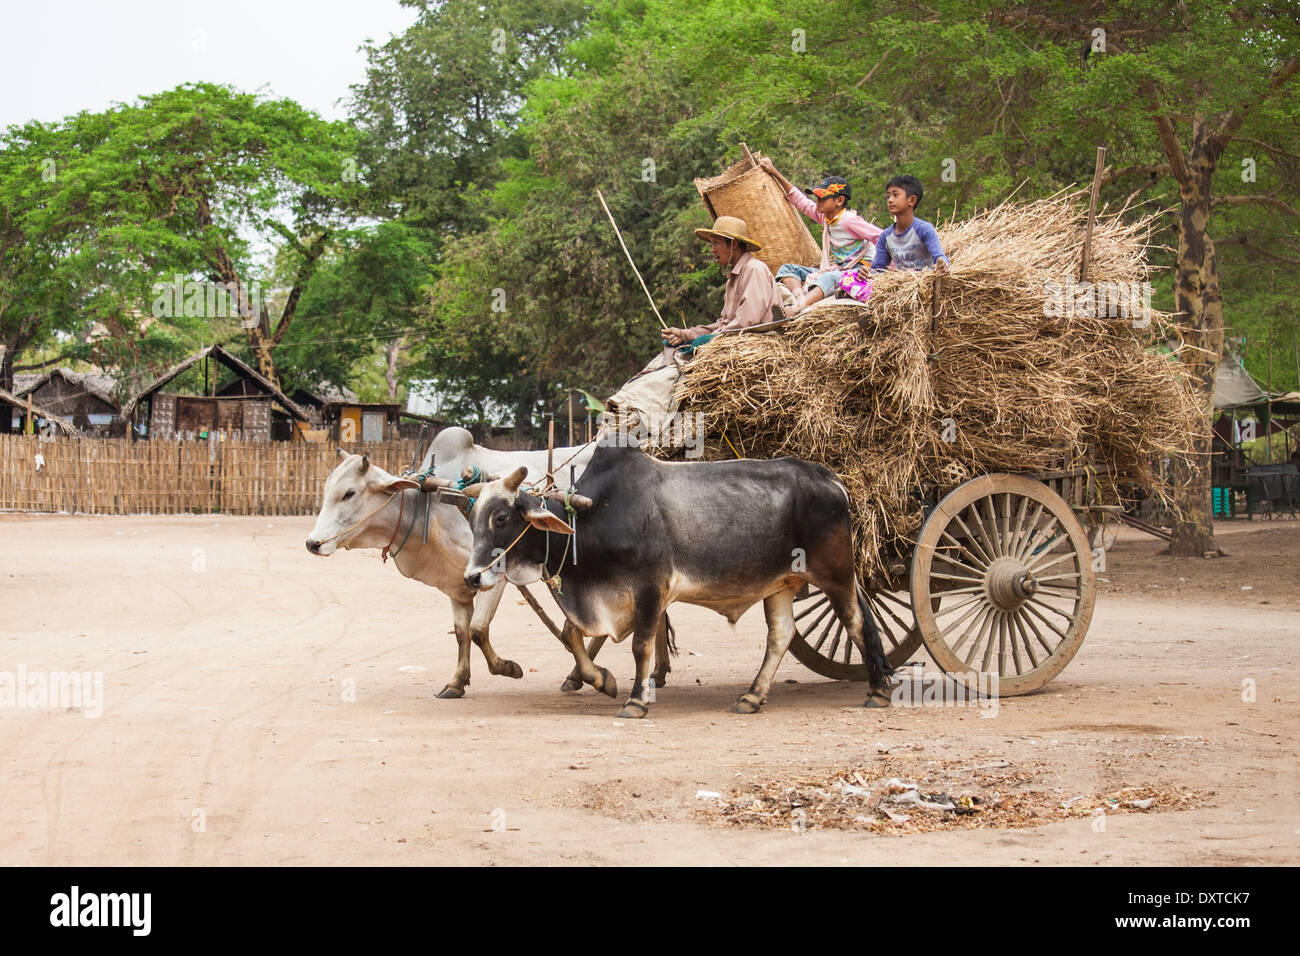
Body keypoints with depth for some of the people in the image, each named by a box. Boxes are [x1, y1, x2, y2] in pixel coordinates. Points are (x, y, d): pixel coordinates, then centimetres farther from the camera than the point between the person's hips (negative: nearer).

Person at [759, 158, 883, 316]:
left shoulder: (849, 220, -15)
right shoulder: (825, 217, 9)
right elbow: (799, 200, 19)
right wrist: (774, 173, 19)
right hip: (836, 269, 9)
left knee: (831, 278, -42)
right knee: (787, 269, 0)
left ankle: (797, 308, -65)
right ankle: (798, 295, -34)